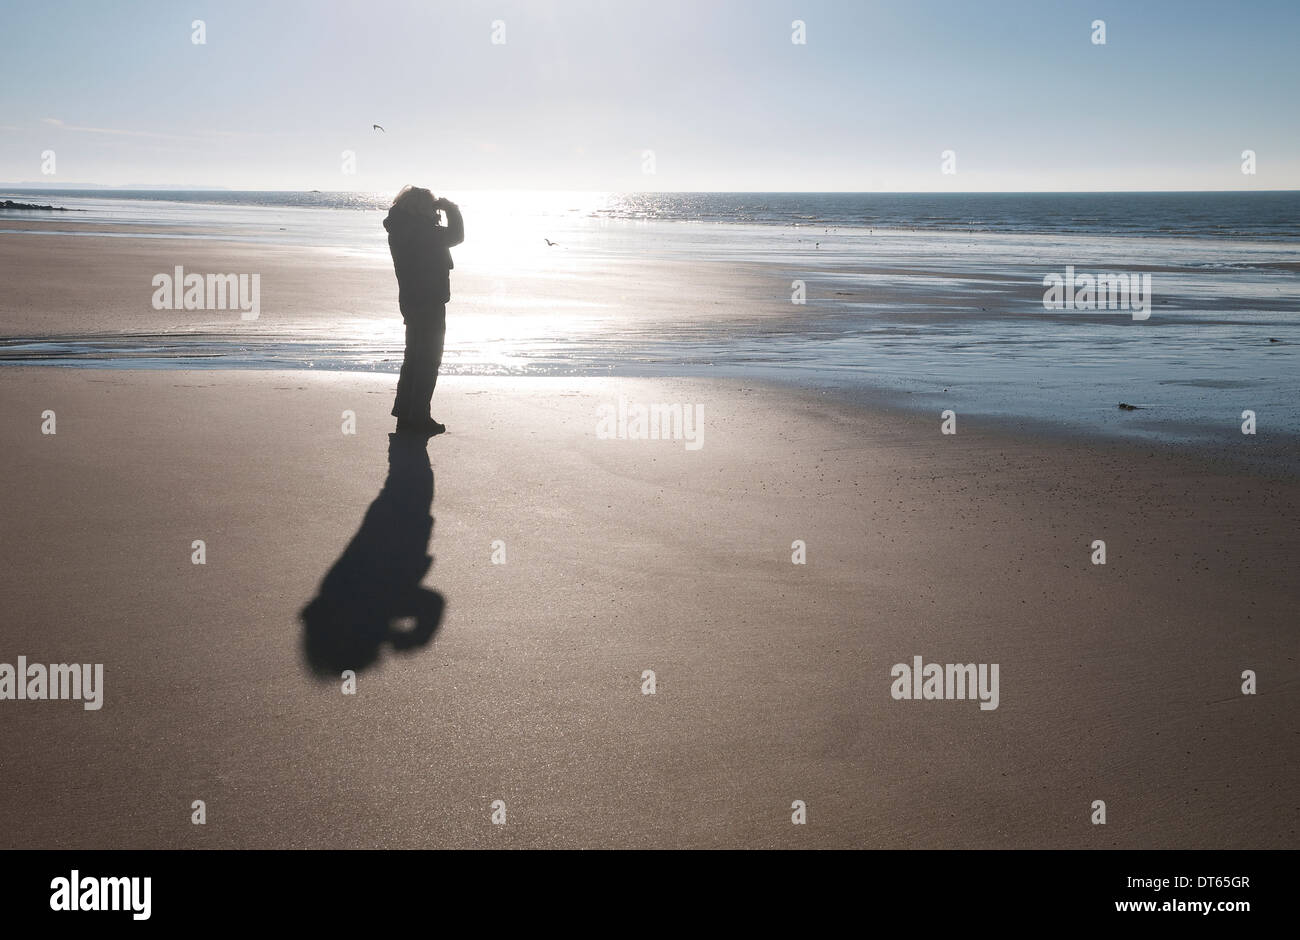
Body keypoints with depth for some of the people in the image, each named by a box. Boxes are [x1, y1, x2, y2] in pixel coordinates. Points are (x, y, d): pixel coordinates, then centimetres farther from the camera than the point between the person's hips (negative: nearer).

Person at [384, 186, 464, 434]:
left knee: (414, 357, 17)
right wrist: (451, 209, -4)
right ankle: (419, 418, 1)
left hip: (411, 300, 9)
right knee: (428, 362, -2)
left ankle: (404, 413, 22)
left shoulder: (400, 228, 9)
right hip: (429, 304, -9)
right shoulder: (420, 229, -20)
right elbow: (455, 236, -13)